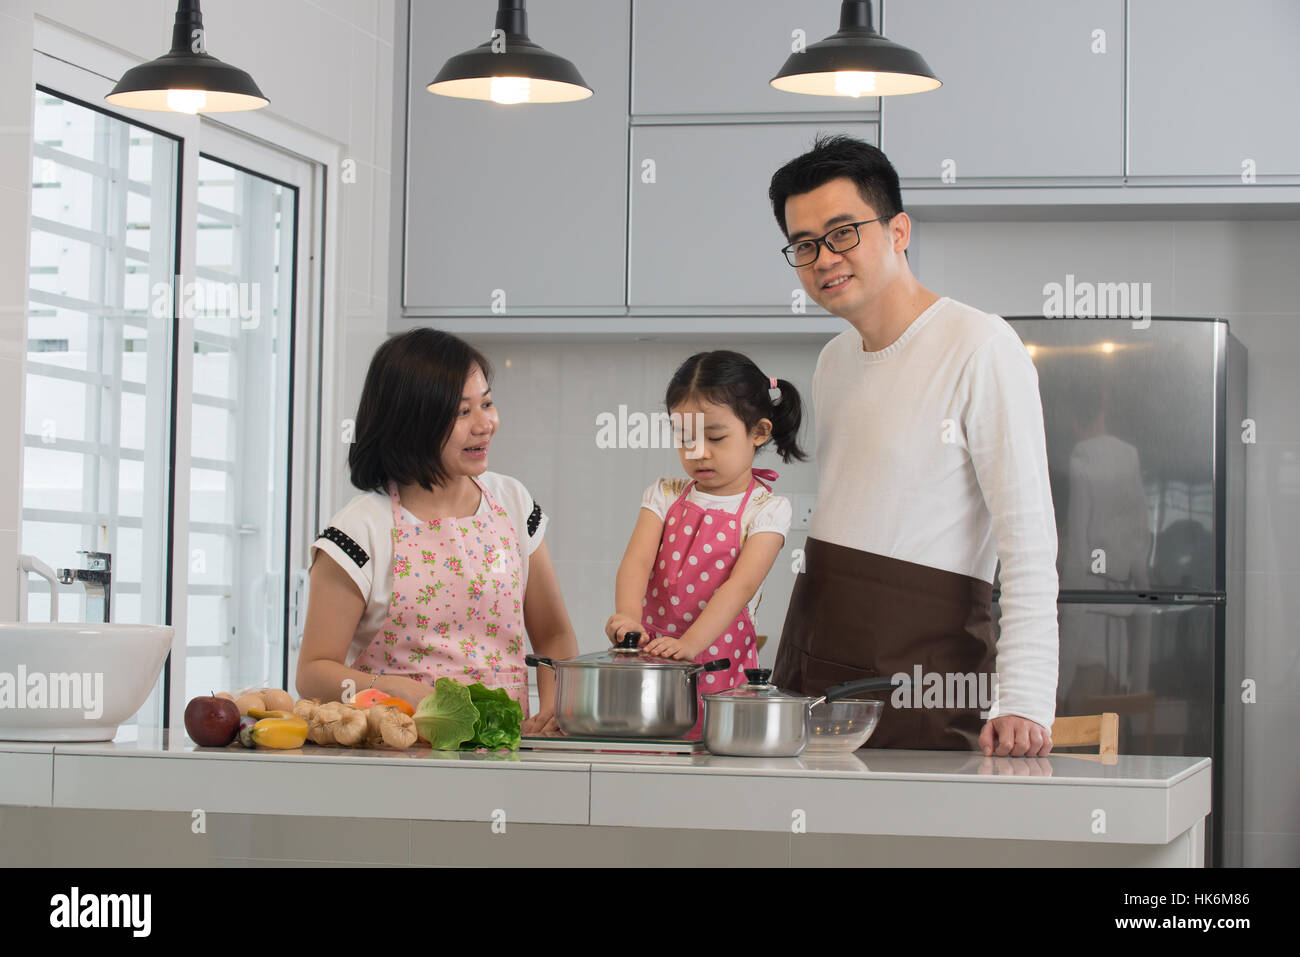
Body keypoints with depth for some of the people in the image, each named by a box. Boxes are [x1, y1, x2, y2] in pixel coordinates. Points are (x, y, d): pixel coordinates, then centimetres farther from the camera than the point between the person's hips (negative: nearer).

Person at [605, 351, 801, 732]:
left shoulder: (767, 510, 0)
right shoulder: (665, 496, 10)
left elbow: (740, 587, -13)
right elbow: (636, 562, -5)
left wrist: (689, 644, -27)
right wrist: (627, 616, -26)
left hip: (719, 664, -2)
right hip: (651, 658, 2)